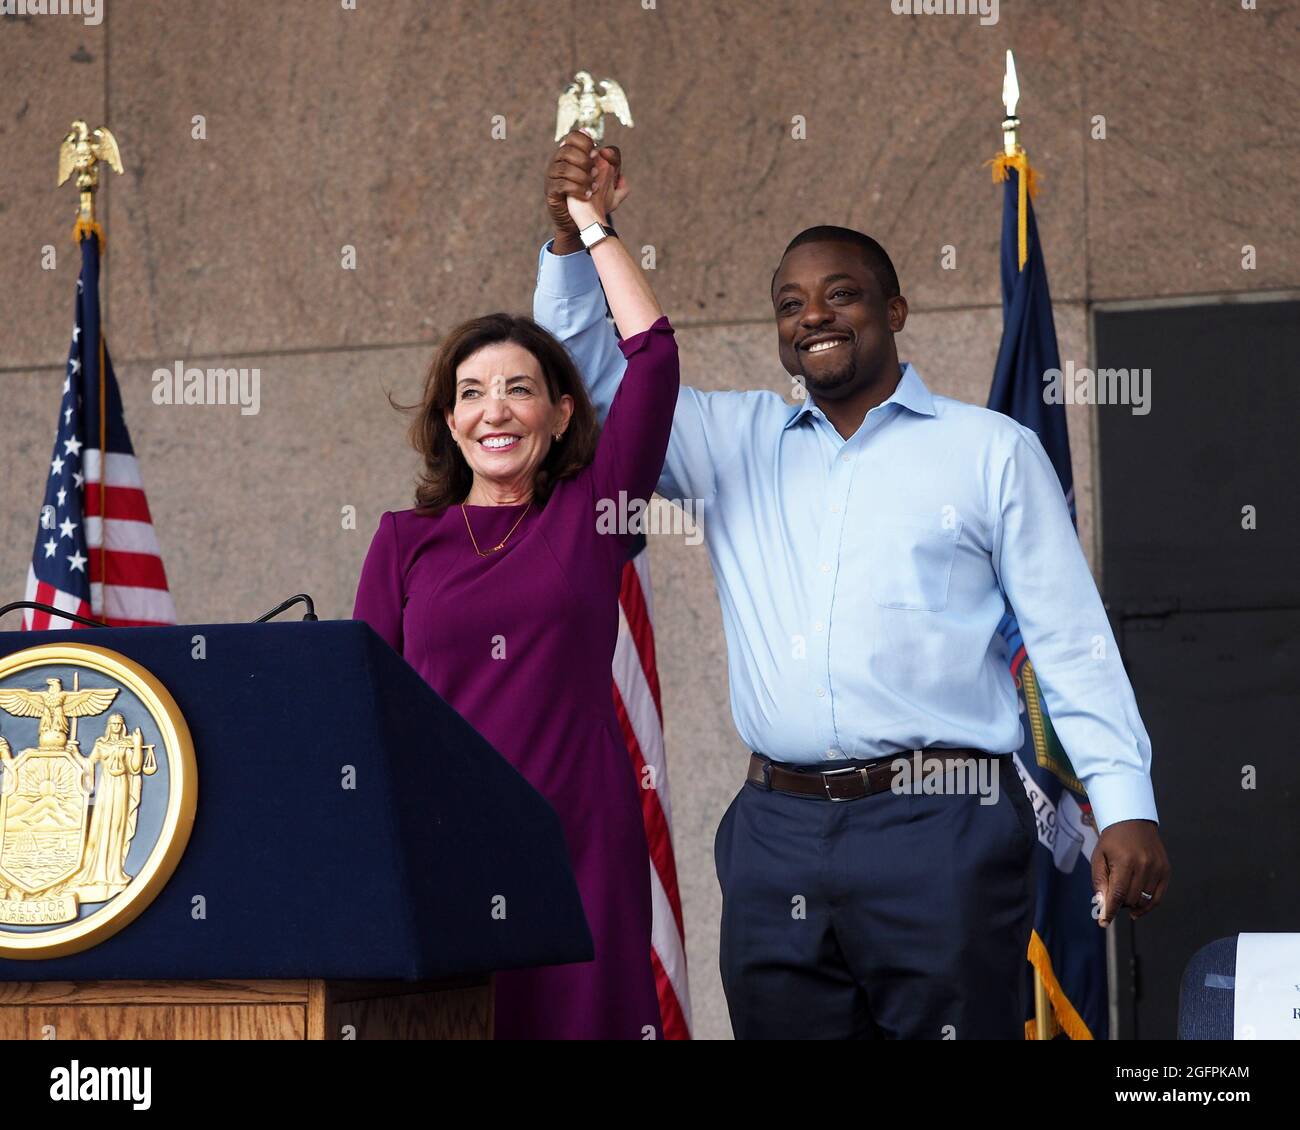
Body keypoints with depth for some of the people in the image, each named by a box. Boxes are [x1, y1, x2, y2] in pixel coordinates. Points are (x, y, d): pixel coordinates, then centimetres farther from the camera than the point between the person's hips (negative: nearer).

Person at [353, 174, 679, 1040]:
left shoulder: (591, 514, 8)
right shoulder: (406, 540, 11)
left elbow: (653, 353, 2)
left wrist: (591, 222, 8)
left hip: (580, 835, 0)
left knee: (579, 1015, -4)